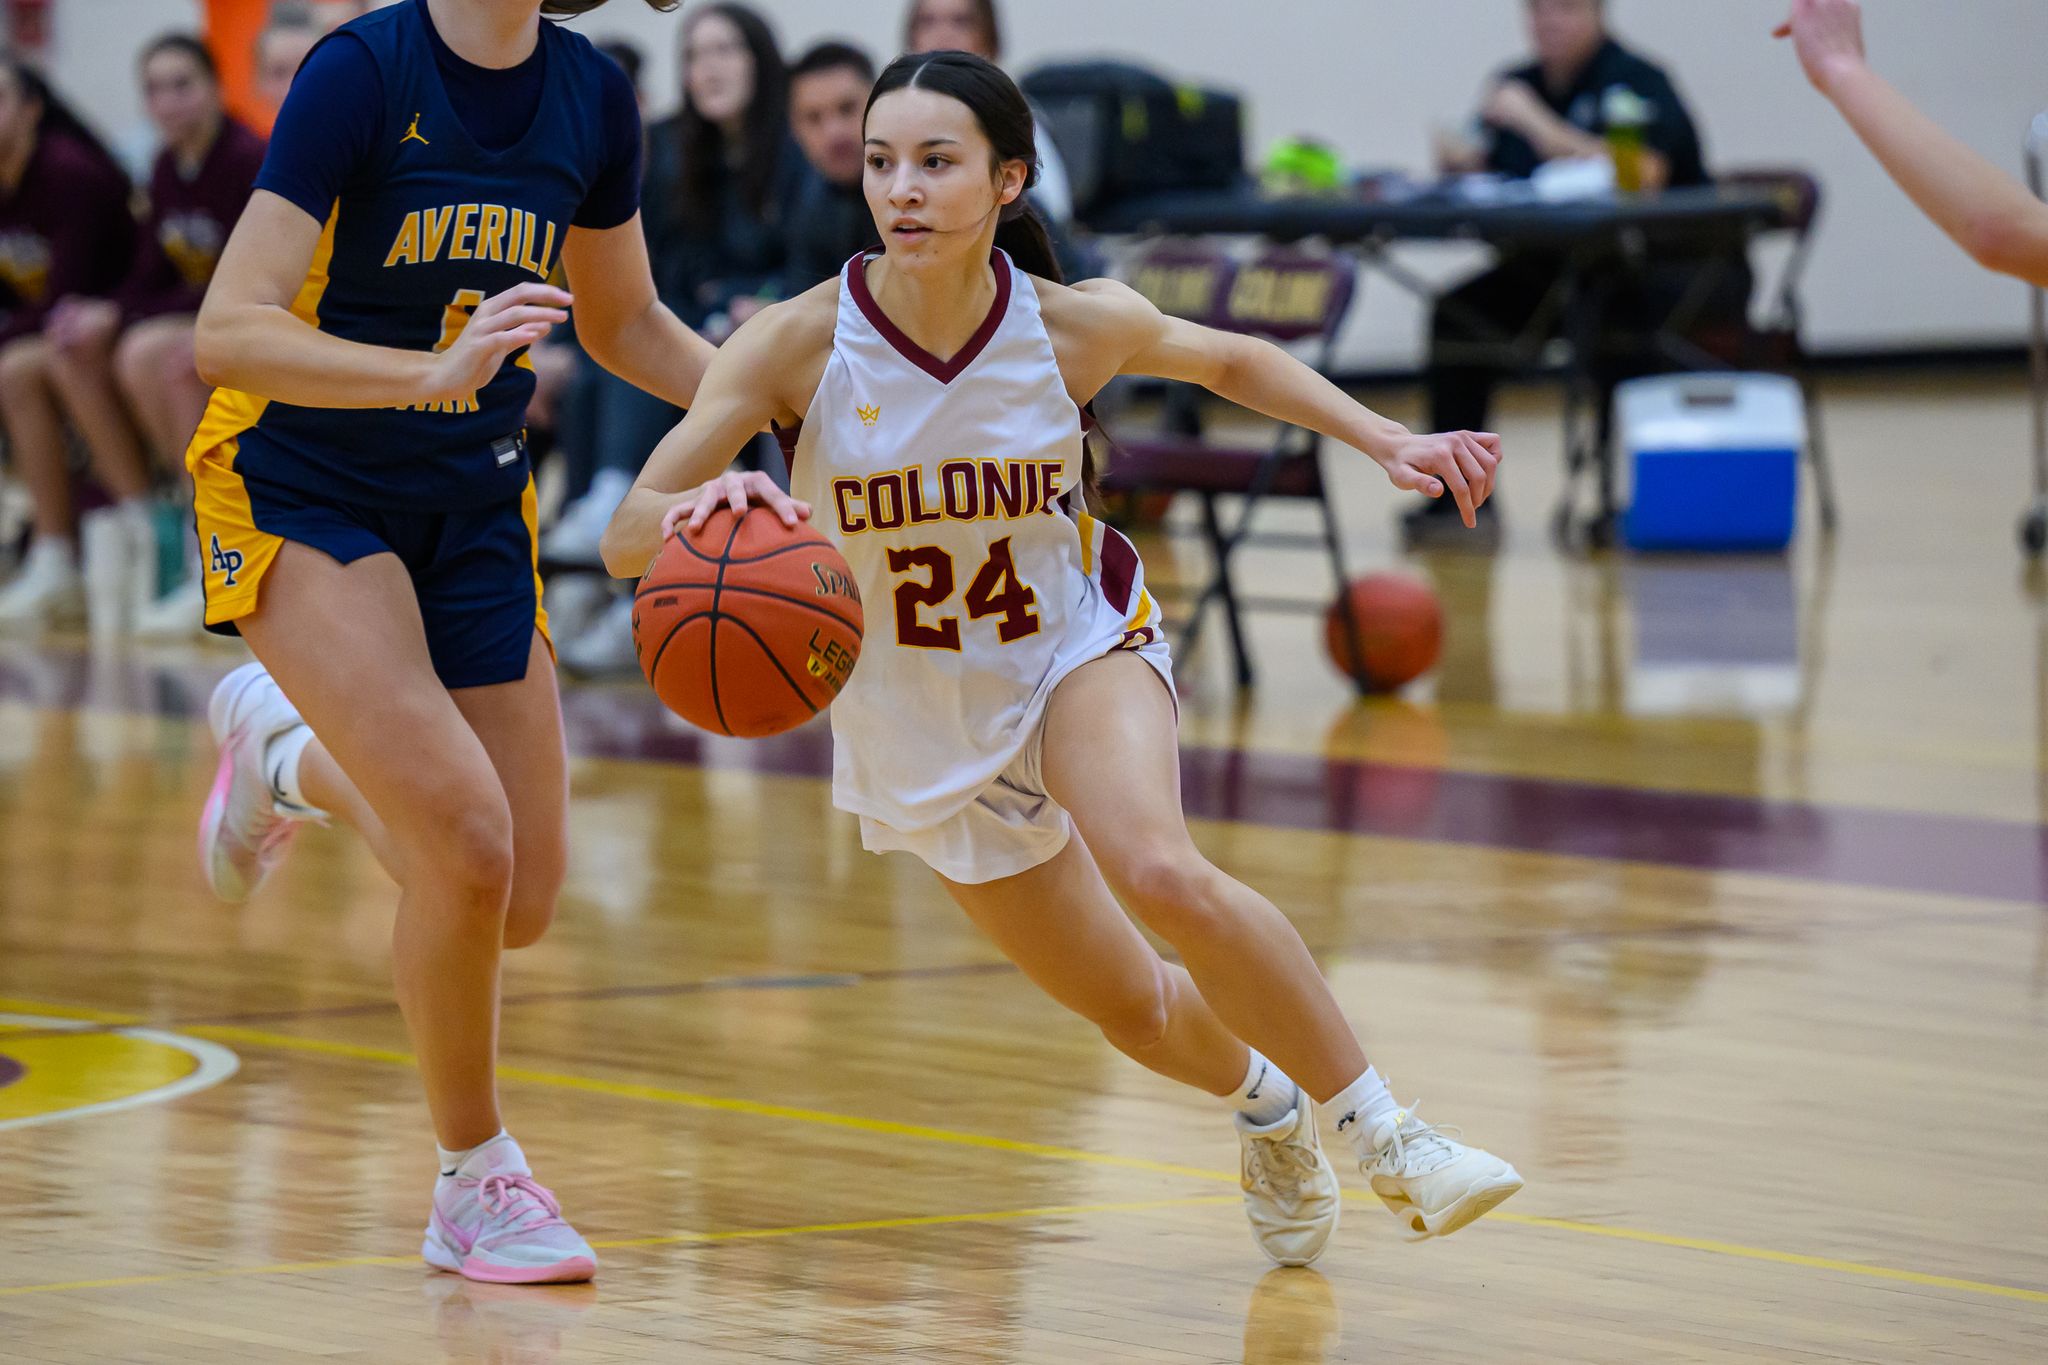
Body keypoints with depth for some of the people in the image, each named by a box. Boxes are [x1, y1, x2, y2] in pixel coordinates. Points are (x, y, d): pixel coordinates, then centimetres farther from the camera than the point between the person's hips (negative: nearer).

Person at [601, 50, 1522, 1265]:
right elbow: (628, 536, -26)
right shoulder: (799, 344, -23)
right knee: (1133, 1009, 9)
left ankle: (1383, 1131, -17)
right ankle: (1265, 1106, 45)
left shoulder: (1074, 326, -19)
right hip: (918, 720, 1)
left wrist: (1389, 444, -6)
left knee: (1161, 873, -33)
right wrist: (701, 509, -49)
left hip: (1079, 642, -1)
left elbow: (1232, 361, 4)